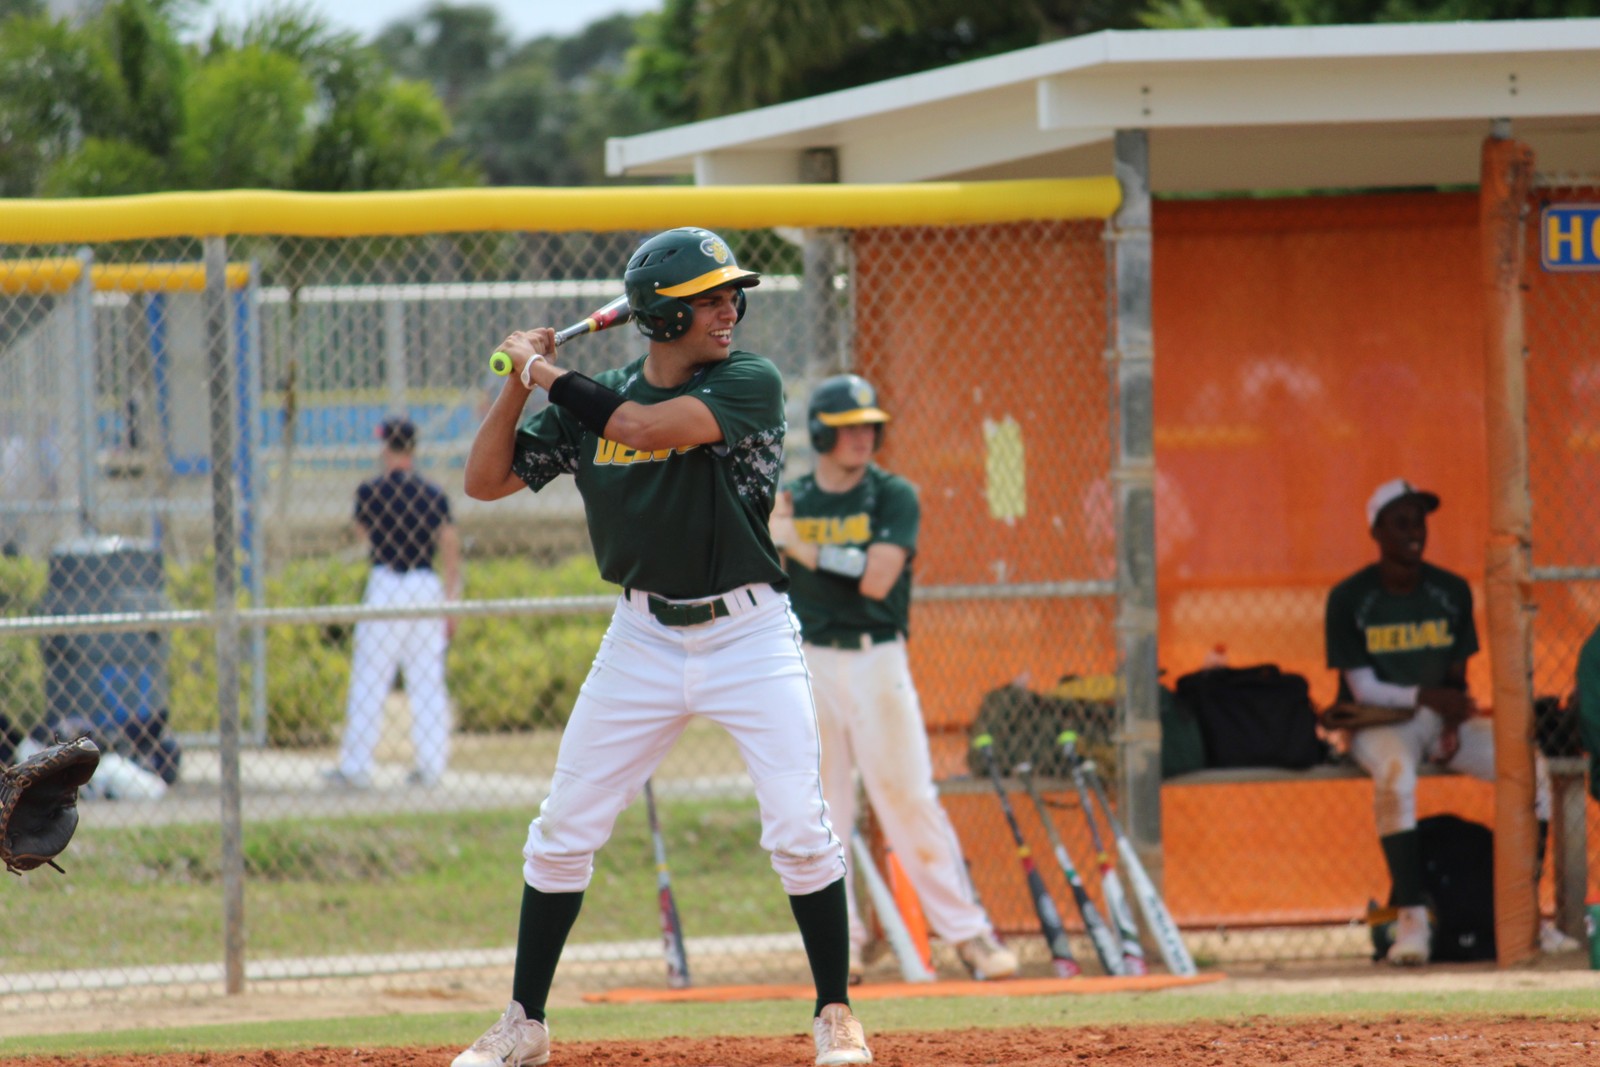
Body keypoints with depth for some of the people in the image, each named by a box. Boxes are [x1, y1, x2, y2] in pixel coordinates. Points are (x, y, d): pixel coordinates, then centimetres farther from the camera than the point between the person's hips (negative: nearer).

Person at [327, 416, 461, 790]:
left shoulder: (370, 491, -3)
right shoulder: (434, 494, 2)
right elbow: (451, 551, 0)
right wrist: (451, 604, 6)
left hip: (386, 587, -3)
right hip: (428, 587, 3)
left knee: (369, 679, 1)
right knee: (429, 682, 6)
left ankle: (356, 768, 1)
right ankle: (431, 766, 5)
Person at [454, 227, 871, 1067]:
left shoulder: (750, 383, -10)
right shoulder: (594, 400, 2)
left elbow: (645, 426, -24)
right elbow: (486, 480, 6)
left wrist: (546, 373, -12)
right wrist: (520, 382, -5)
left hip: (748, 634, -3)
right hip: (643, 638, 3)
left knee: (800, 830, -11)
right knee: (563, 831, 4)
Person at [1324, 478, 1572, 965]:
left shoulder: (1452, 592, 6)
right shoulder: (1348, 599, -6)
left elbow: (1456, 676, 11)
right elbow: (1362, 688, -9)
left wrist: (1453, 718, -11)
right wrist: (1425, 696, -22)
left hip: (1441, 721, 4)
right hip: (1378, 723, -4)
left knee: (1529, 765, -19)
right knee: (1395, 774, -40)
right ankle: (1411, 918, -38)